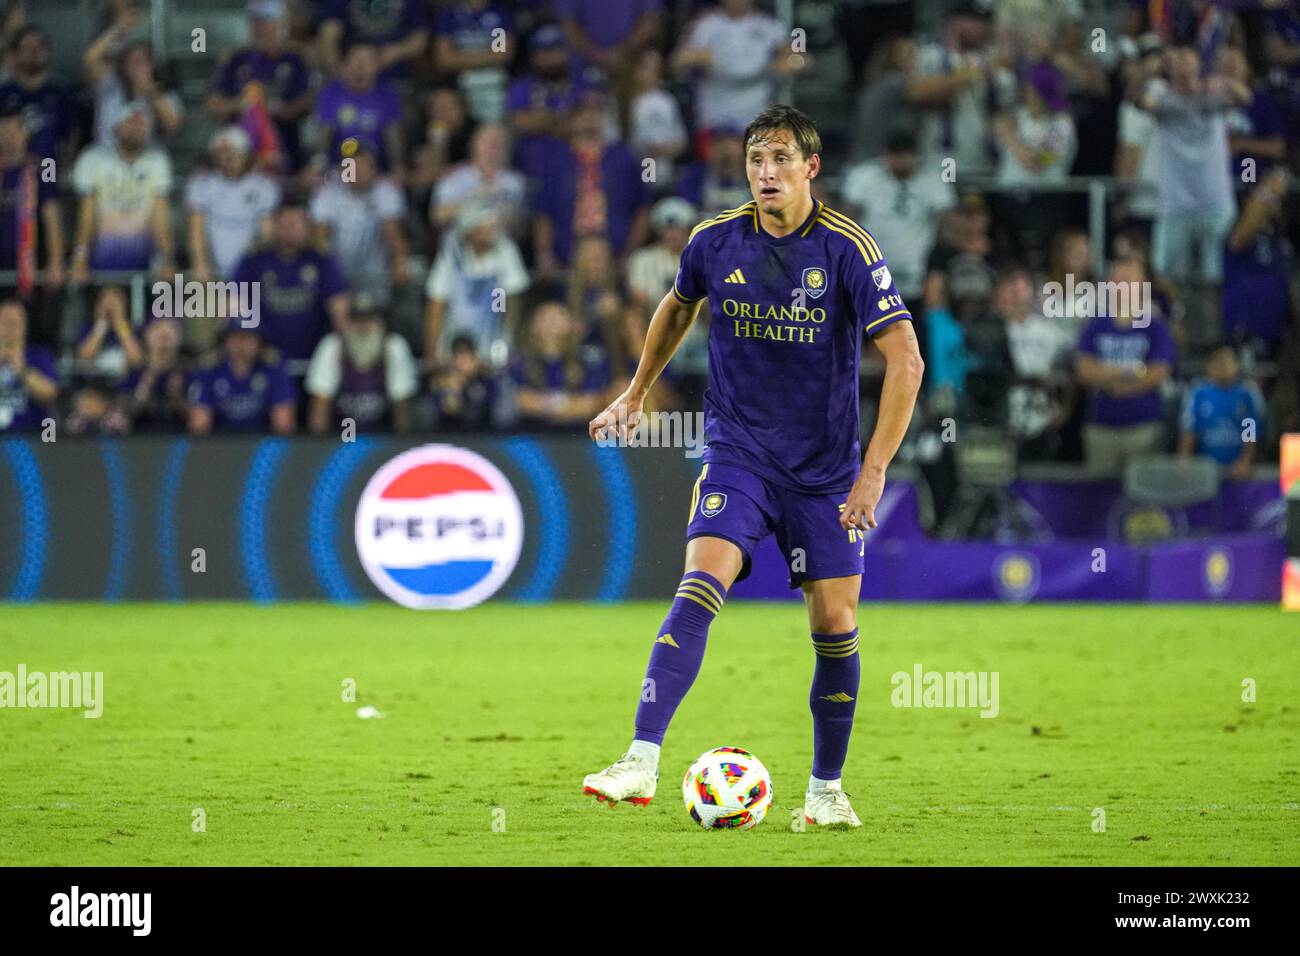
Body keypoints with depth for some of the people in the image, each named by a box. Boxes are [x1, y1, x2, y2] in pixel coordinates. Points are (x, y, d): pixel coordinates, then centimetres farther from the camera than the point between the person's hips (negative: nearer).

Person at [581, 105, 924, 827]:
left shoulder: (849, 250, -12)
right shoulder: (715, 242, -3)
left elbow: (904, 360, -13)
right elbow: (678, 306, 21)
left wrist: (874, 469, -18)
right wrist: (636, 393, 25)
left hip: (825, 468, -1)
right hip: (736, 450, 1)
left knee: (835, 624, 0)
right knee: (701, 583, -21)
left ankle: (826, 788, 18)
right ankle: (642, 762, -27)